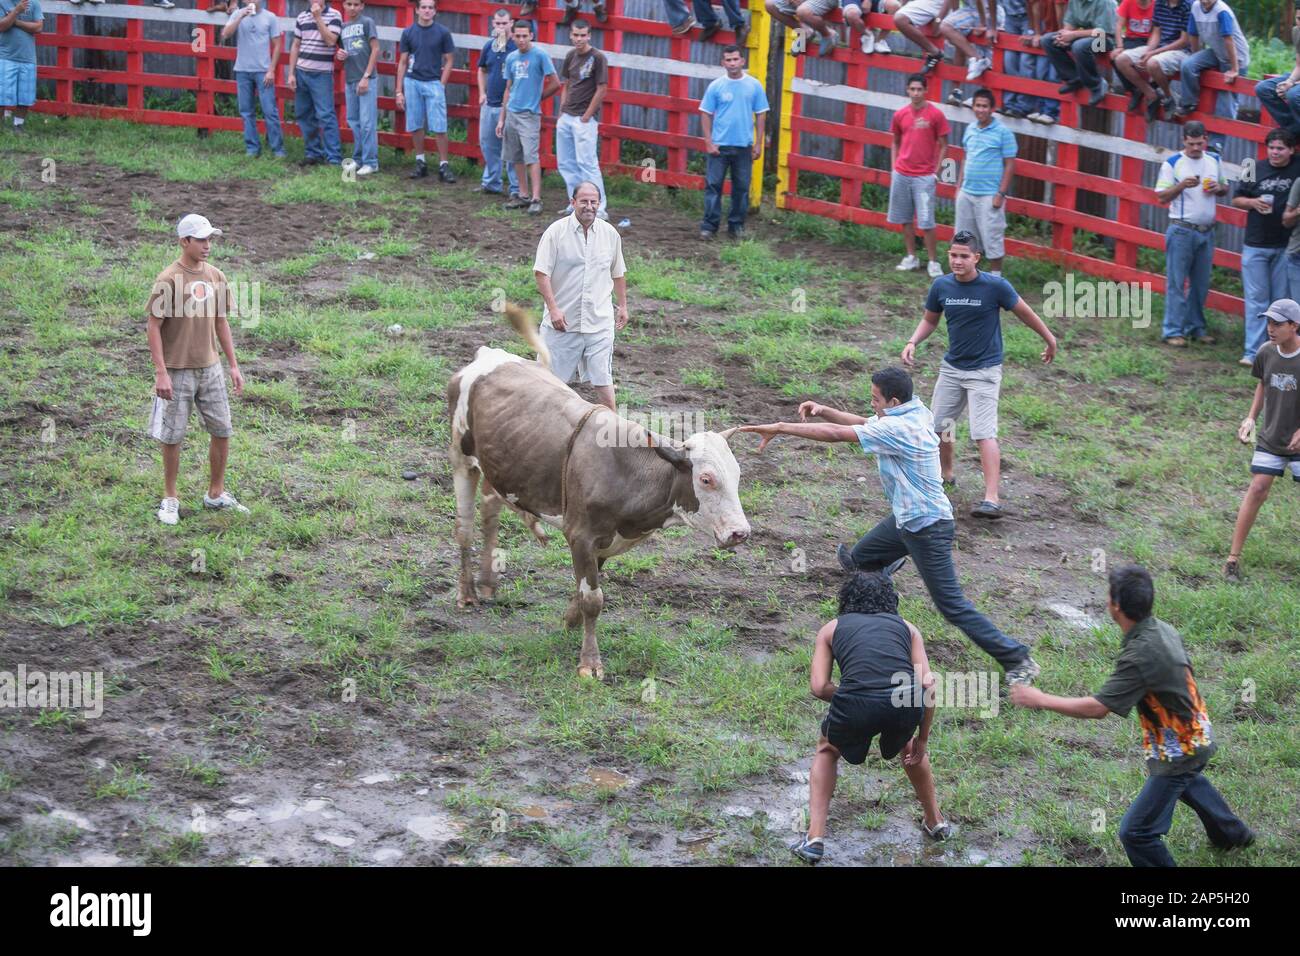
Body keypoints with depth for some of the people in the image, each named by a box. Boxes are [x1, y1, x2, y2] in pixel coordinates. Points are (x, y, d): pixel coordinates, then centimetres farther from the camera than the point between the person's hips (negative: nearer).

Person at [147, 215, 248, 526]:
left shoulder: (215, 276, 4)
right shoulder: (168, 280, -14)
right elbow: (154, 326, -12)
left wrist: (234, 365, 11)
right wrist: (161, 373, -18)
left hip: (210, 368, 6)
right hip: (177, 371, -6)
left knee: (222, 431, 9)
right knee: (172, 437, 4)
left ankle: (216, 494, 24)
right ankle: (170, 498, 18)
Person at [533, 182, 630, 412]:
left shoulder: (610, 234, 5)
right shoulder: (556, 232, -7)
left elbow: (617, 274, 18)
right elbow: (541, 272, -9)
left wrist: (623, 306, 19)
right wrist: (553, 308, -16)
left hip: (599, 321, 2)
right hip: (563, 319, -2)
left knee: (602, 377, 0)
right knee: (552, 376, 7)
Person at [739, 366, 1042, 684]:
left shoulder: (897, 428, -27)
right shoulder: (916, 413, 0)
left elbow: (837, 434, -27)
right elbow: (863, 423, 12)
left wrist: (779, 427, -23)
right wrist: (823, 410, -3)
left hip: (926, 529, -10)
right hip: (906, 518, 10)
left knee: (951, 605, -4)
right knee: (860, 559, 23)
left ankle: (1017, 660, 2)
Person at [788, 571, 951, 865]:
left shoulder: (831, 628, 25)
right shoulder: (906, 627, 28)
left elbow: (819, 687, 12)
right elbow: (928, 685, 17)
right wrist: (922, 739, 25)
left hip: (856, 703, -1)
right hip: (906, 703, 2)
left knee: (827, 751, 31)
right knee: (907, 744, 38)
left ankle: (815, 838, 21)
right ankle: (935, 822, 47)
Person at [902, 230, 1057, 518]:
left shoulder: (995, 286, -17)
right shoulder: (941, 286, -4)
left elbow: (1023, 311, -1)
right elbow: (929, 320, 13)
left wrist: (1049, 339, 11)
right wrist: (913, 342, -5)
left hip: (985, 370, -5)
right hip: (952, 367, 5)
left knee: (984, 434, -16)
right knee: (938, 426, 15)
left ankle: (992, 499, -20)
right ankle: (945, 475, 42)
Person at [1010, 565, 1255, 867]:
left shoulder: (1139, 656, -35)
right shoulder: (1163, 629, -8)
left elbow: (1097, 708, -34)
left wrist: (1041, 700, -25)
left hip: (1178, 750, -10)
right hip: (1196, 734, 10)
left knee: (1136, 832, -5)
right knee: (1187, 781, 40)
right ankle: (1231, 833, 64)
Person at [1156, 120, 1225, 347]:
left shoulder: (1214, 160, 9)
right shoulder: (1172, 164, -6)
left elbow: (1225, 188, 19)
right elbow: (1162, 197, -7)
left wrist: (1218, 188, -4)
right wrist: (1182, 185, -23)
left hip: (1207, 232, 5)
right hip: (1182, 231, -5)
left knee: (1200, 284, 11)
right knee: (1176, 283, -4)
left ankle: (1195, 328, 21)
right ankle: (1173, 331, -1)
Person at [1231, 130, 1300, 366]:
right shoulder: (1256, 171, 4)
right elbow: (1237, 199, 11)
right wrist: (1253, 202, -8)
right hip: (1256, 246, 1)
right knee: (1256, 300, -1)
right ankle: (1254, 352, -2)